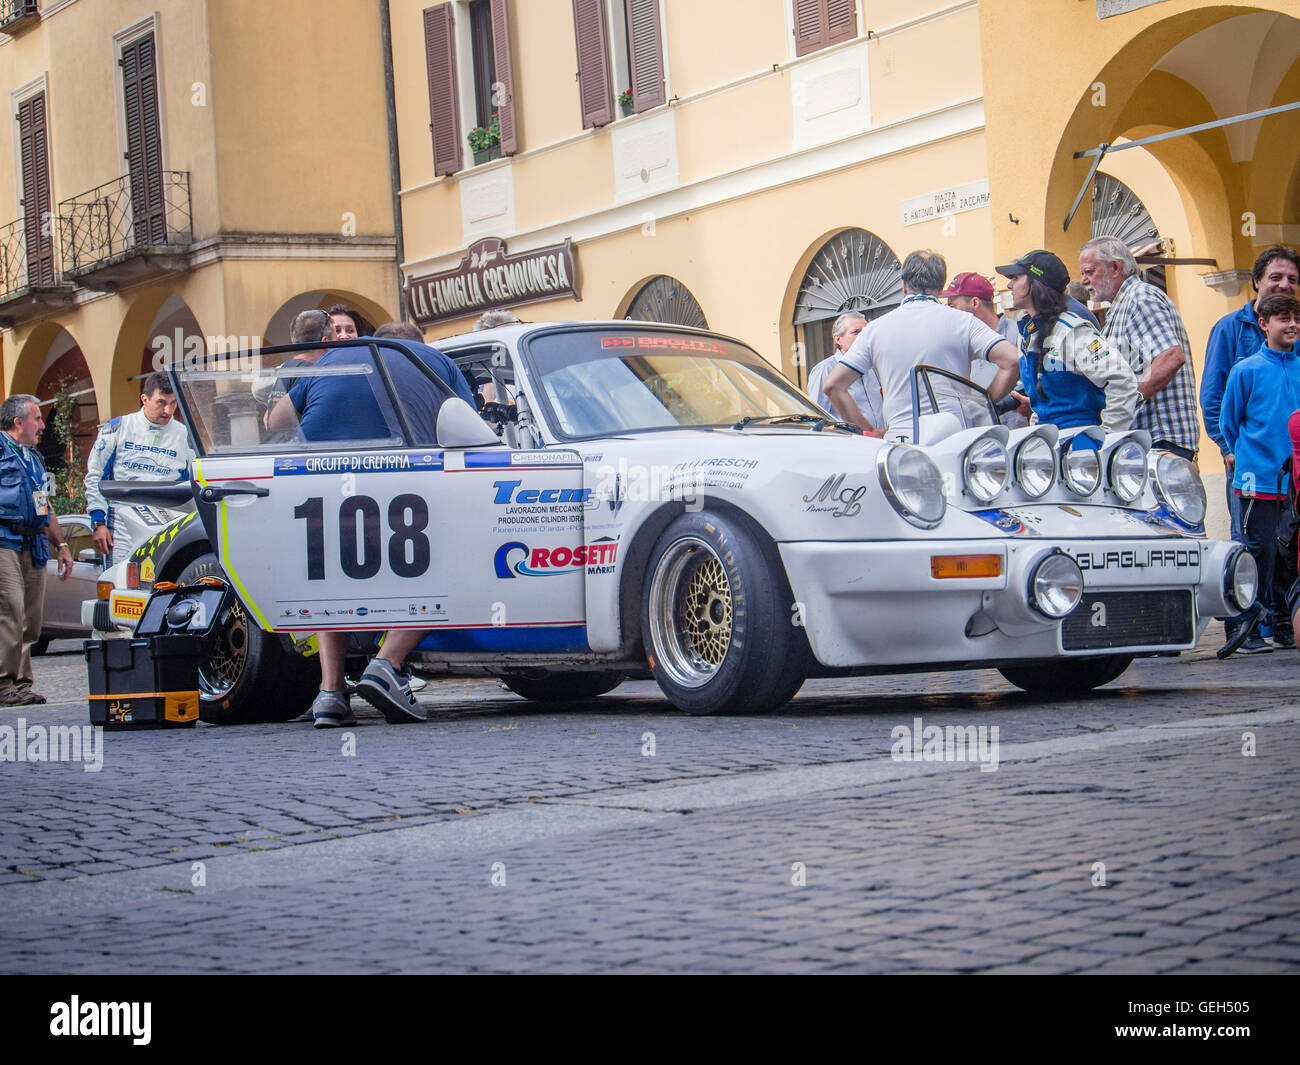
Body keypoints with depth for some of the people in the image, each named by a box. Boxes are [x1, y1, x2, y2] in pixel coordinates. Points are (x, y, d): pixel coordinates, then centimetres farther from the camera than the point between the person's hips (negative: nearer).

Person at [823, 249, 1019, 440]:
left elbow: (833, 386, 11)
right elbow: (1012, 362, -3)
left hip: (898, 438, 1)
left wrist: (870, 433, 15)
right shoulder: (962, 321, 7)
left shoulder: (875, 329, 13)